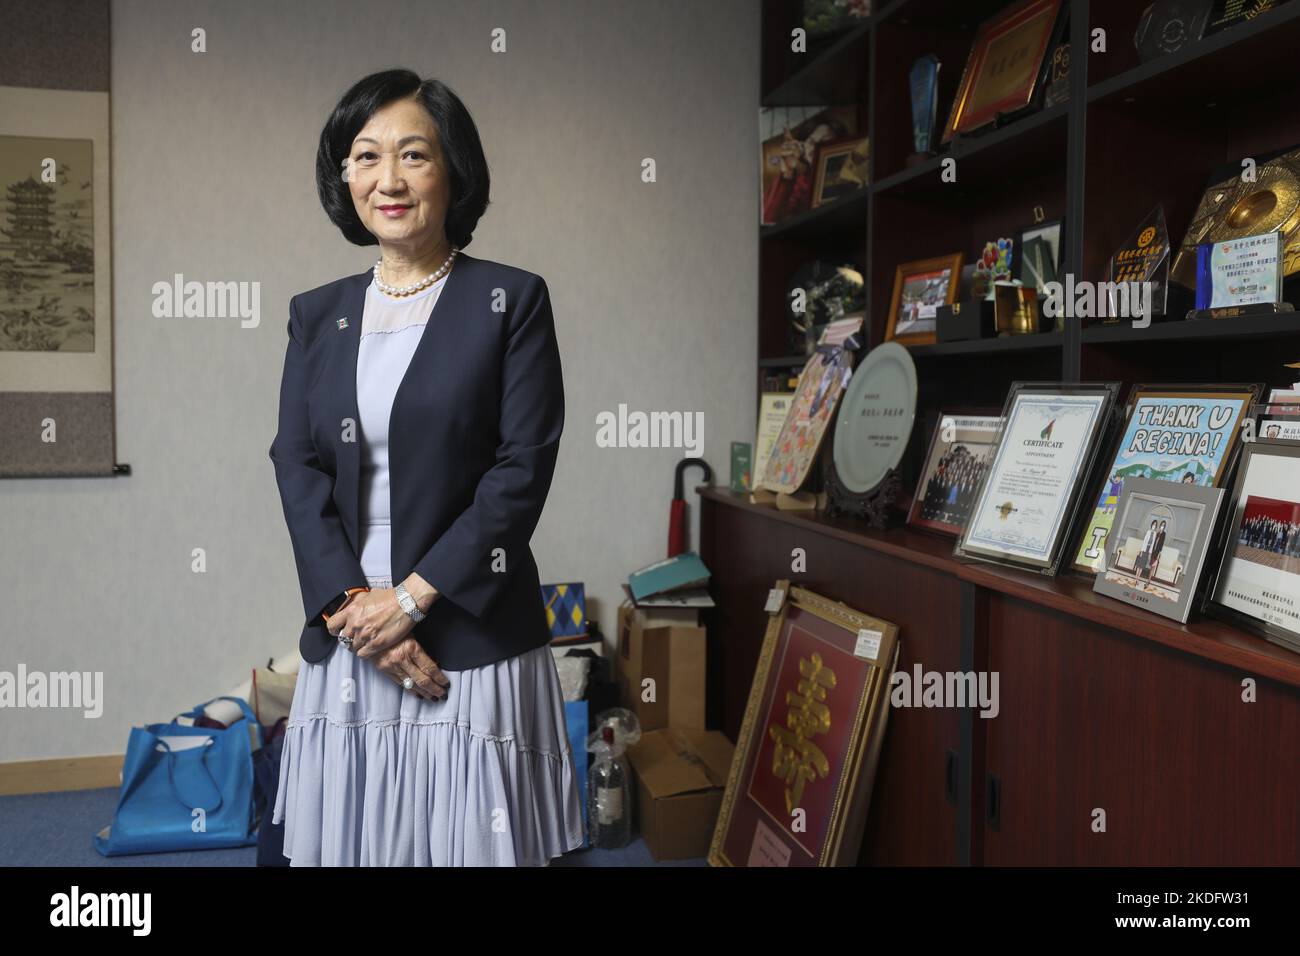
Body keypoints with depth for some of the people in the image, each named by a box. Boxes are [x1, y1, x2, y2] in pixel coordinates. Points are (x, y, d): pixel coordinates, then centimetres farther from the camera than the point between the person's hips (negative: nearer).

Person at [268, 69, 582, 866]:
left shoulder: (512, 300, -2)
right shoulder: (317, 314, 10)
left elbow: (523, 469, -9)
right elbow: (296, 465, 3)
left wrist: (410, 597, -13)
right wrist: (349, 606, -10)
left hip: (472, 638, -3)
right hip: (345, 639, 4)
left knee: (471, 838, 5)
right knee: (355, 841, 11)